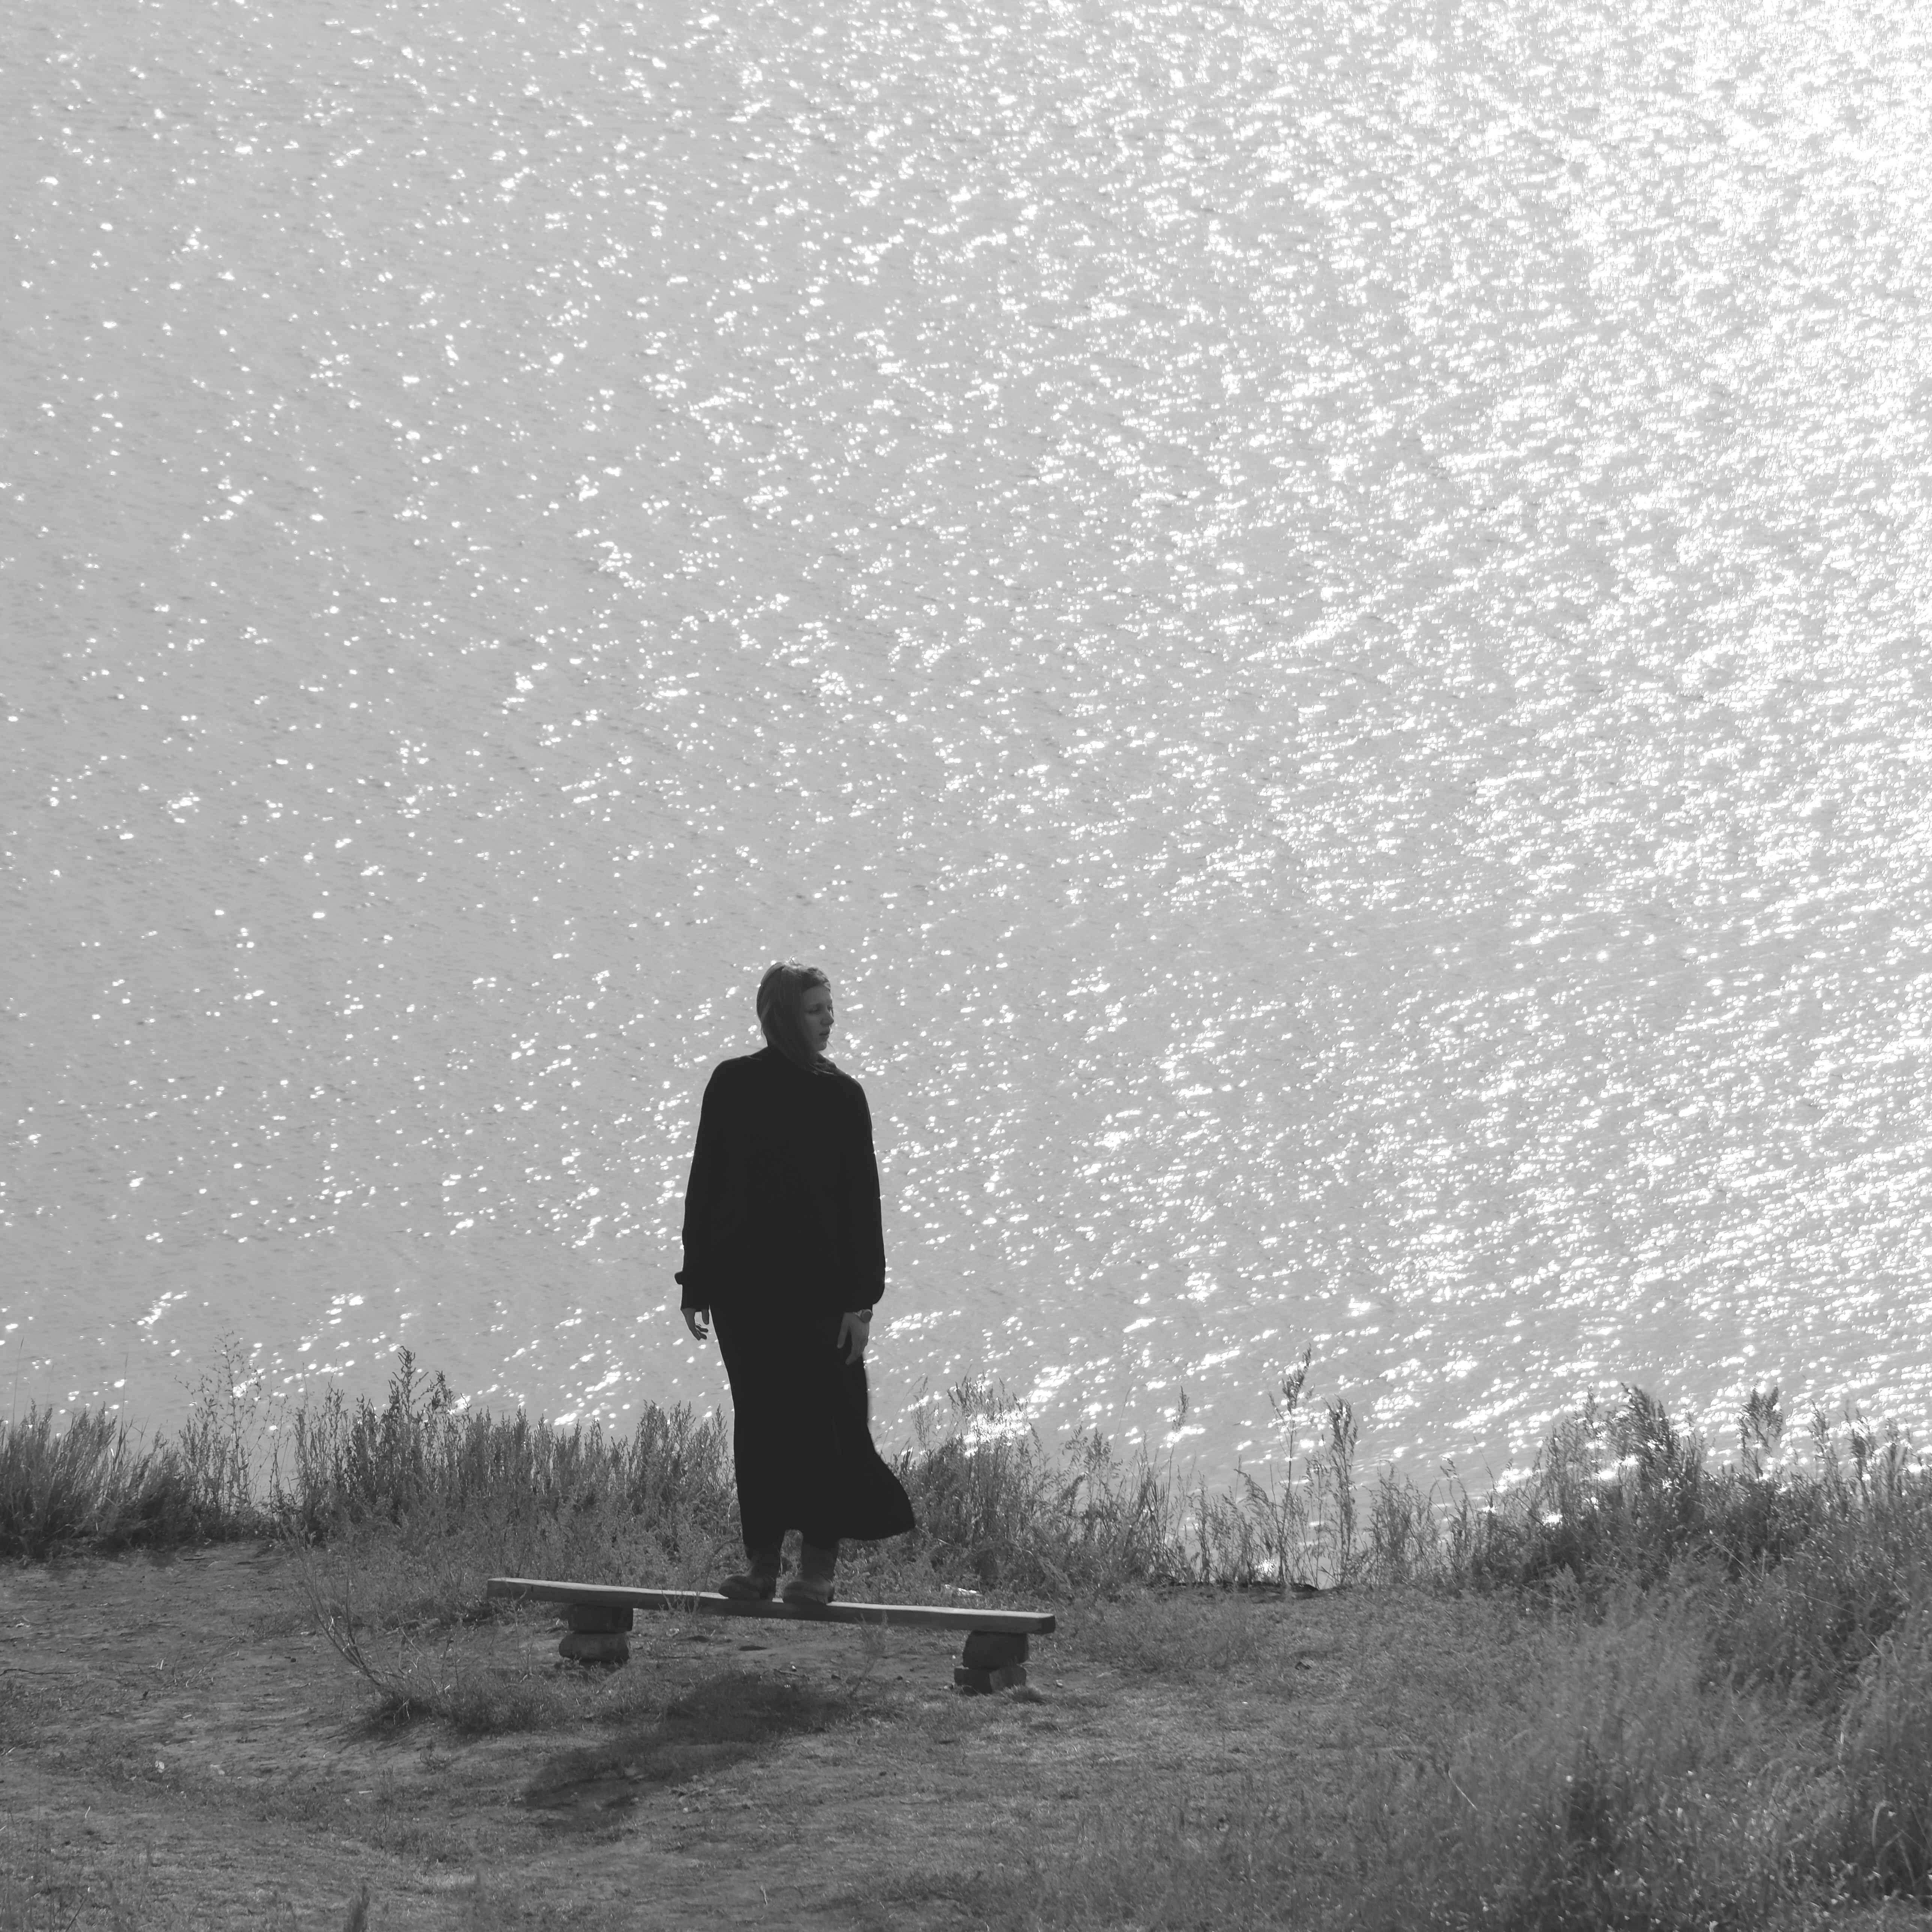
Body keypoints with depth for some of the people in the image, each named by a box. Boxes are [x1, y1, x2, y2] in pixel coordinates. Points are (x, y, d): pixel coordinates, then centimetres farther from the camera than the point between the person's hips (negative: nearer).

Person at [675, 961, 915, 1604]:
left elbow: (861, 1201, 0)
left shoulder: (841, 1096, 2)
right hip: (744, 1280, 1)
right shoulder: (732, 1085, 4)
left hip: (817, 1285, -1)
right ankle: (762, 1558, 8)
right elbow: (705, 1185, 7)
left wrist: (862, 1298, -6)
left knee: (820, 1417, -4)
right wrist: (696, 1281, 4)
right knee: (758, 1419, 3)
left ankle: (820, 1559, 3)